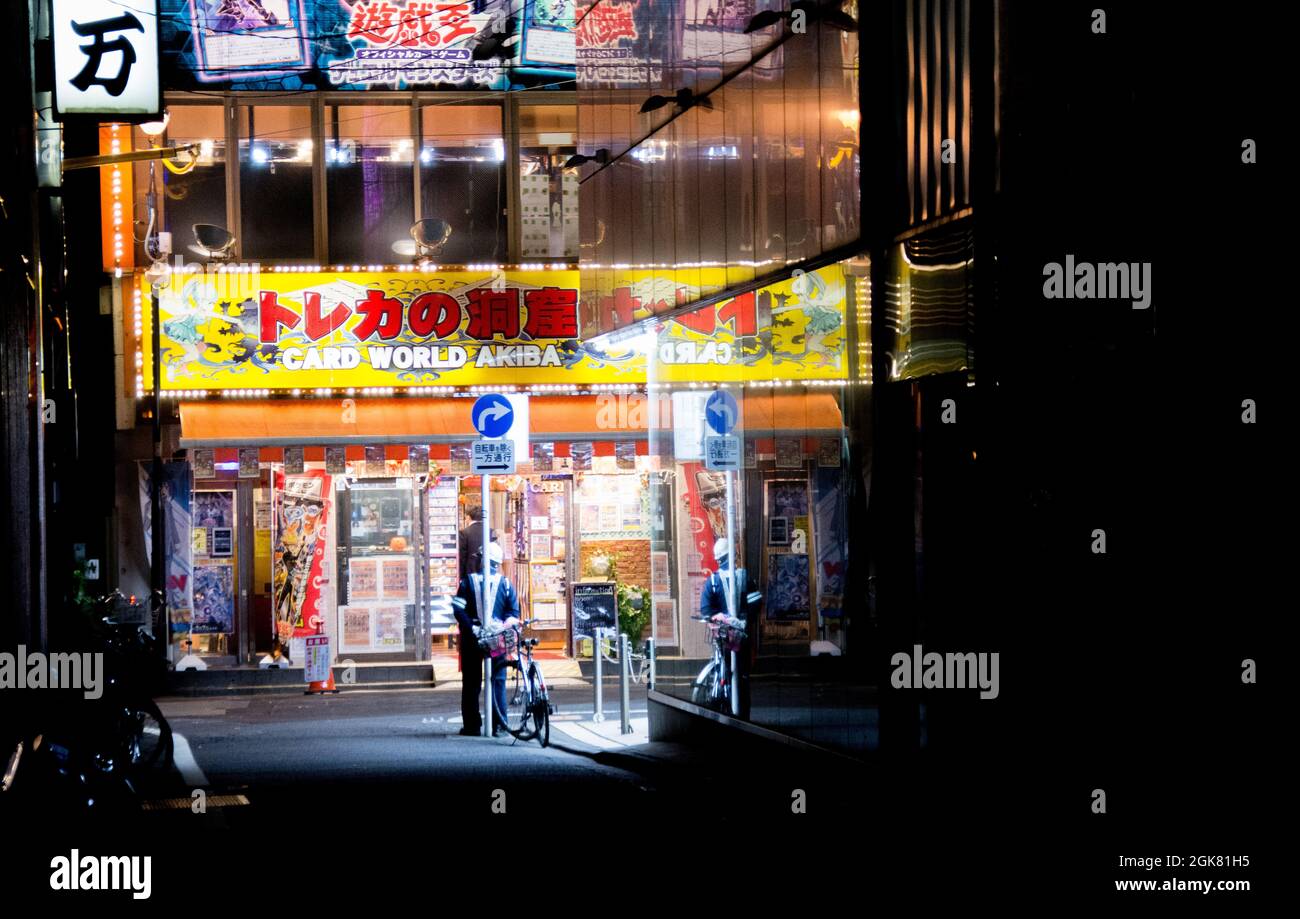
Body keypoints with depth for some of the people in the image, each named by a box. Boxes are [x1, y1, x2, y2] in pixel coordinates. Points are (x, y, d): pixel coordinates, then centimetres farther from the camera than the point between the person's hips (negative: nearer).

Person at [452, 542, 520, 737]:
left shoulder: (468, 581, -2)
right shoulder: (505, 583, 2)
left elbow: (458, 609, -11)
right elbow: (514, 612, -2)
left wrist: (470, 627, -10)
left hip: (471, 639, 0)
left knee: (471, 682, 7)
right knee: (498, 681, 5)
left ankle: (472, 725, 6)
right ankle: (498, 725, -2)